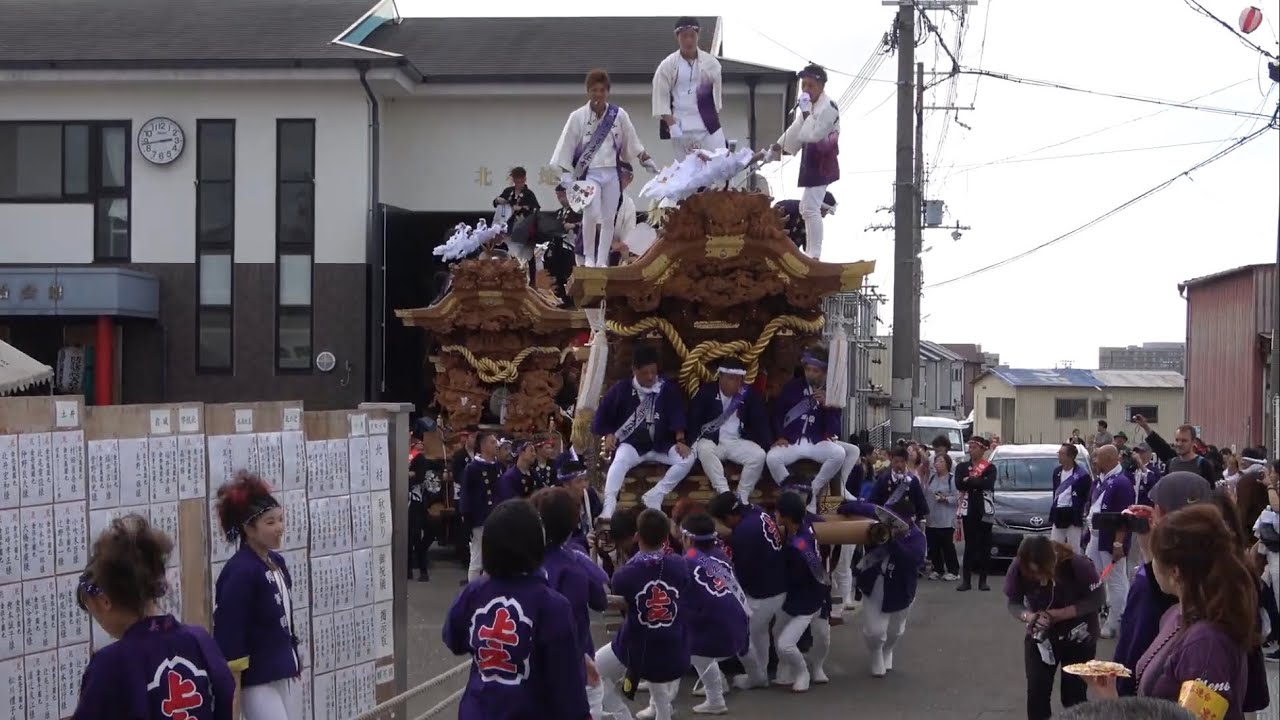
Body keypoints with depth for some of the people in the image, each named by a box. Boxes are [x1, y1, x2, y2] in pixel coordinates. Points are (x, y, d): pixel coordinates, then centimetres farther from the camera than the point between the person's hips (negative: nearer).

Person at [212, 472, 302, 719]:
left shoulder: (276, 562, 8)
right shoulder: (239, 572, -18)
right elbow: (229, 635, -18)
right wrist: (232, 696, -19)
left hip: (287, 675, 8)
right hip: (257, 681, -8)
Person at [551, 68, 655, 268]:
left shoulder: (619, 115, 2)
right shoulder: (578, 117, -4)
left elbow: (632, 142, 13)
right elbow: (567, 147, -2)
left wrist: (647, 161, 12)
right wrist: (566, 174, -7)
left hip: (612, 173, 3)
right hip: (589, 173, -3)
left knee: (608, 219, 2)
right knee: (592, 214, -19)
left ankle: (602, 261, 10)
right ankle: (589, 257, -4)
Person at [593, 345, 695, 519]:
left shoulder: (668, 389, -1)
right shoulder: (622, 388, -2)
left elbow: (677, 416, -1)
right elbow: (603, 413, 7)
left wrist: (680, 440, -15)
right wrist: (609, 434, -7)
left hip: (661, 446, 2)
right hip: (632, 445, -2)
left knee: (688, 458, -24)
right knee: (619, 461, -35)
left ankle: (654, 497, -20)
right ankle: (608, 509, -39)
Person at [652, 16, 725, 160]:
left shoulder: (711, 63, 3)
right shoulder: (667, 65, -2)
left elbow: (716, 94, 11)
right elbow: (661, 98, -2)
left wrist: (714, 119, 8)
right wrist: (672, 125, -11)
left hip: (709, 126, 1)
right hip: (680, 127, -1)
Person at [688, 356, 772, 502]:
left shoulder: (749, 393, 2)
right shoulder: (706, 391, -3)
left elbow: (760, 421, 2)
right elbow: (692, 419, -5)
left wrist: (770, 444, -11)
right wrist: (692, 442, -20)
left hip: (737, 441, 2)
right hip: (711, 440, -2)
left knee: (759, 455, -27)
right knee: (704, 450, -37)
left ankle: (742, 498, -20)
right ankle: (725, 494, -38)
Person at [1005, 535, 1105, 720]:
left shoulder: (1077, 564, -30)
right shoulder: (1018, 568, -24)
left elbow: (1098, 598, -18)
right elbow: (1013, 603, -11)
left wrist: (1061, 614, -29)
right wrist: (1028, 616, -33)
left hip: (1078, 636, -2)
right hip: (1040, 635, 2)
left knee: (1074, 695, 2)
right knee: (1036, 693, -1)